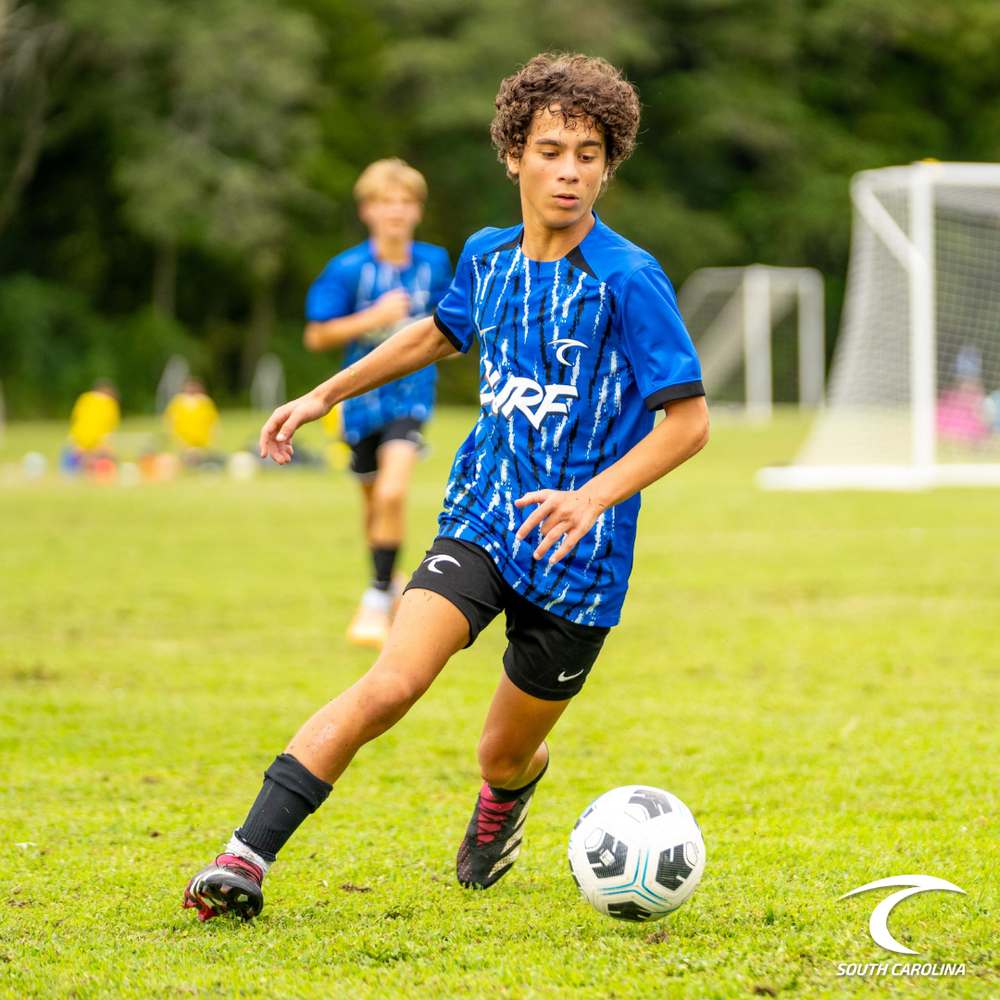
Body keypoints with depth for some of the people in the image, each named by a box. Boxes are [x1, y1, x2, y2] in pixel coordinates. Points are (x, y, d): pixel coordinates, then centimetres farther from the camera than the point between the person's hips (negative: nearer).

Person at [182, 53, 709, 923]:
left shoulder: (630, 281, -13)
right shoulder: (488, 257, 4)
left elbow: (688, 421, -13)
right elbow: (438, 334, 27)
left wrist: (593, 497, -26)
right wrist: (326, 396, 30)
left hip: (578, 555, -3)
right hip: (481, 522, 3)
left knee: (504, 760, 9)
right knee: (393, 683, -21)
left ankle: (513, 785, 48)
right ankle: (246, 858, -21)